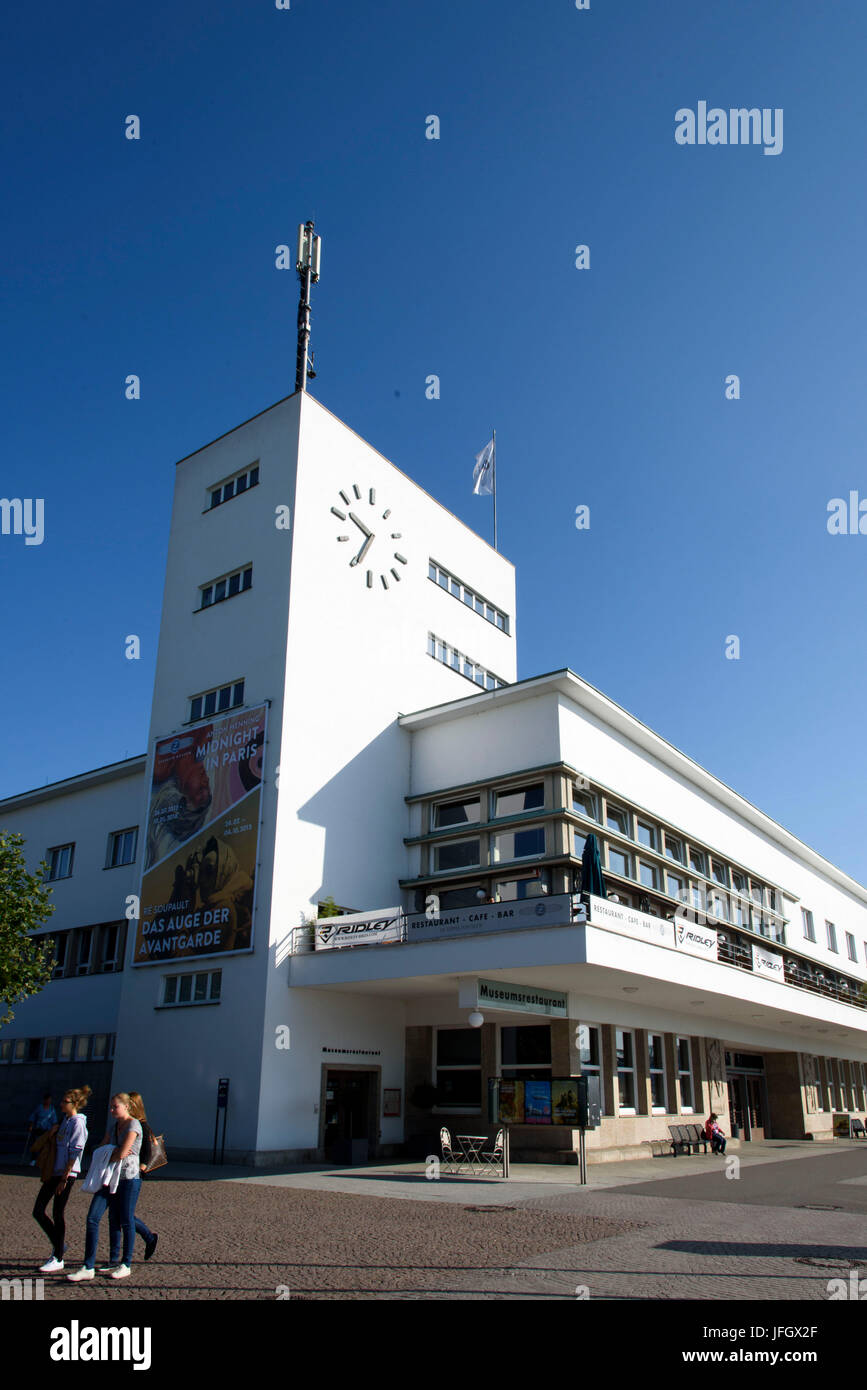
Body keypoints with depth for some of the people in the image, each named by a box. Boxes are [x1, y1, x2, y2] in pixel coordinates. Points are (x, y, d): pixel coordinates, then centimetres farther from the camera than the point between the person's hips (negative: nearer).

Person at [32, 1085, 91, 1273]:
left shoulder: (78, 1123, -13)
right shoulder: (65, 1120, 12)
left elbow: (74, 1153, -16)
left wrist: (65, 1178, -17)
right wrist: (53, 1130, 3)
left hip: (67, 1173, -9)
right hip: (54, 1172, 9)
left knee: (58, 1215, -1)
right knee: (38, 1211, 9)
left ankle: (58, 1259, 12)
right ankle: (58, 1244, 26)